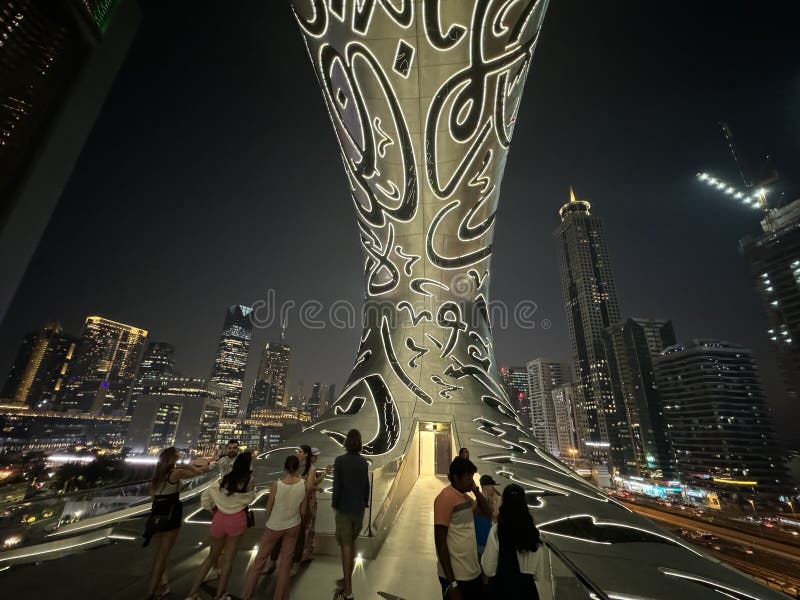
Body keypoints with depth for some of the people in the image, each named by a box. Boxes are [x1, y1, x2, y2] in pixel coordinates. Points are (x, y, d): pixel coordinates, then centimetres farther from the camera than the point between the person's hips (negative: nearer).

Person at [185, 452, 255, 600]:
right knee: (228, 559, 13)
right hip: (237, 519, -4)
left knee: (212, 556, 24)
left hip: (219, 518, 4)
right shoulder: (249, 481, -13)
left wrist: (213, 510, 14)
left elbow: (205, 496, 2)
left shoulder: (224, 479, -3)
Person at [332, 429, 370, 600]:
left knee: (346, 546, 5)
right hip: (359, 508, 5)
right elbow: (366, 485, 3)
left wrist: (334, 504, -2)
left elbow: (337, 485, -15)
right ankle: (347, 580, 35)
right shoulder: (363, 462, -2)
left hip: (345, 508, -4)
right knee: (351, 543, 20)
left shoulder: (340, 461, -16)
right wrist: (365, 503, 13)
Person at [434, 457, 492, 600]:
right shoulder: (445, 498, -21)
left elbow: (487, 513, 11)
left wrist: (476, 491, -3)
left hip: (474, 573, 8)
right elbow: (440, 541, -20)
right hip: (456, 577, -8)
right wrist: (451, 582, -19)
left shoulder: (465, 497, 6)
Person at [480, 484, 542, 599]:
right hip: (526, 585, 3)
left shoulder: (497, 530, -21)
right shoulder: (533, 530, -9)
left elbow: (489, 568, -12)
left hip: (502, 585, -3)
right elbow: (537, 566, 4)